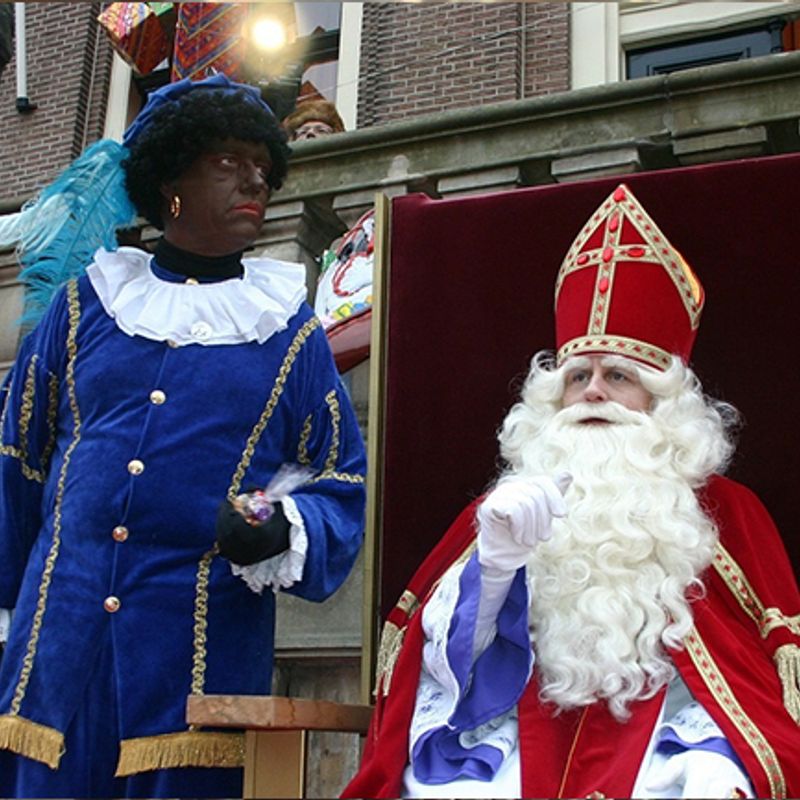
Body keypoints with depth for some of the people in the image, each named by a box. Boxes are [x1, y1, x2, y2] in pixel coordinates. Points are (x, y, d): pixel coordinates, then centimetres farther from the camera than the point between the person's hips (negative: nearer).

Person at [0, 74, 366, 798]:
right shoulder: (86, 304, 9)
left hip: (205, 647, -1)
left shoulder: (288, 330, 5)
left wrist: (282, 531, -16)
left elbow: (339, 486, 4)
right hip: (61, 635, 2)